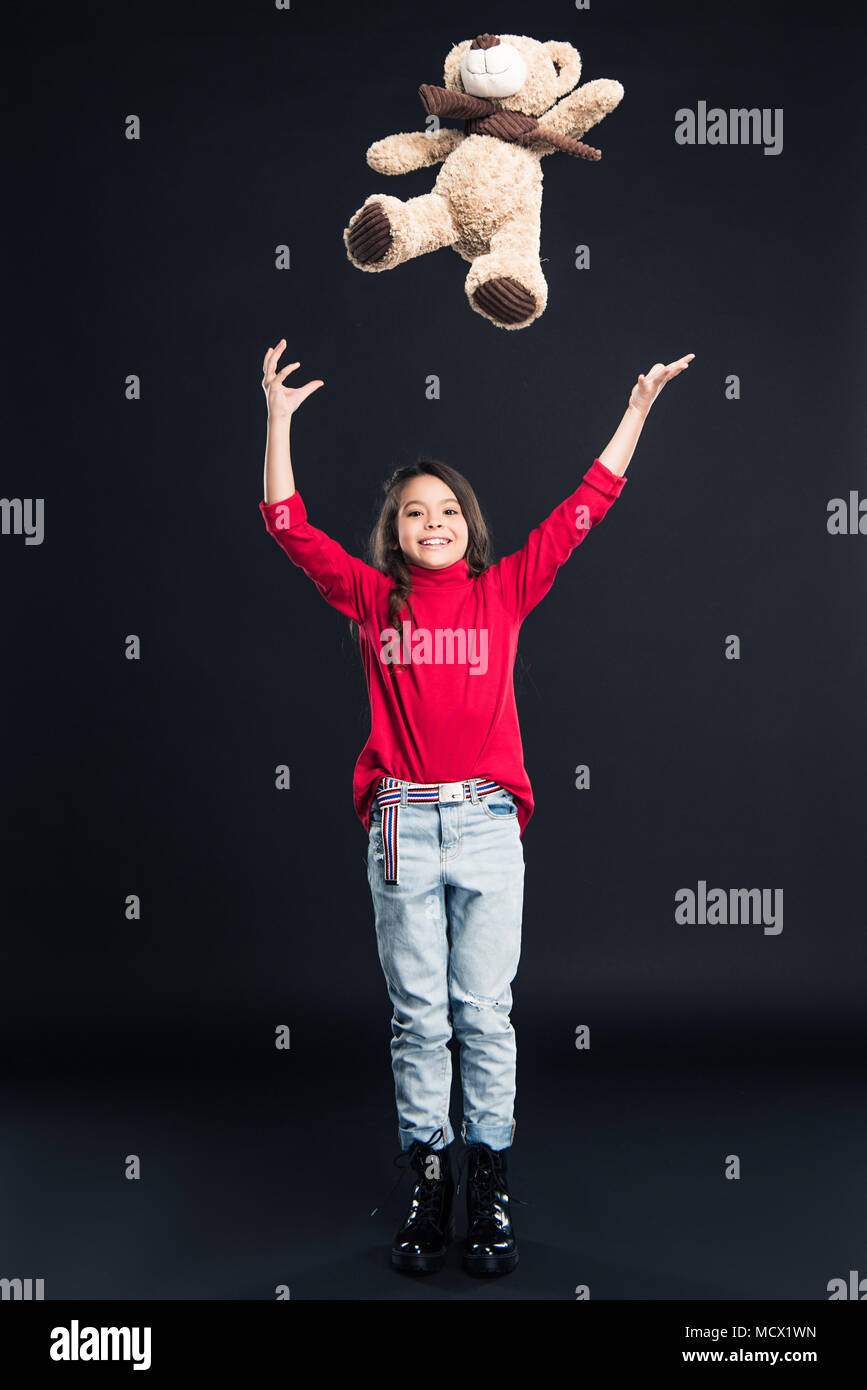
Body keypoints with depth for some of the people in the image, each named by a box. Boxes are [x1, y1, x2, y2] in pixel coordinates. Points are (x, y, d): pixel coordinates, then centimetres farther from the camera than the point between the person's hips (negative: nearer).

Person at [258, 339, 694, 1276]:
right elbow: (289, 526, 8)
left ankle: (490, 1185, 17)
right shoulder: (371, 599, 8)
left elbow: (581, 511, 10)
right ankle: (427, 1179, 19)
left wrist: (638, 408, 12)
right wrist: (279, 417, 6)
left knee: (484, 1009, 5)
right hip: (402, 824, 0)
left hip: (486, 822, 0)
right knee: (417, 1013, 7)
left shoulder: (504, 593, 8)